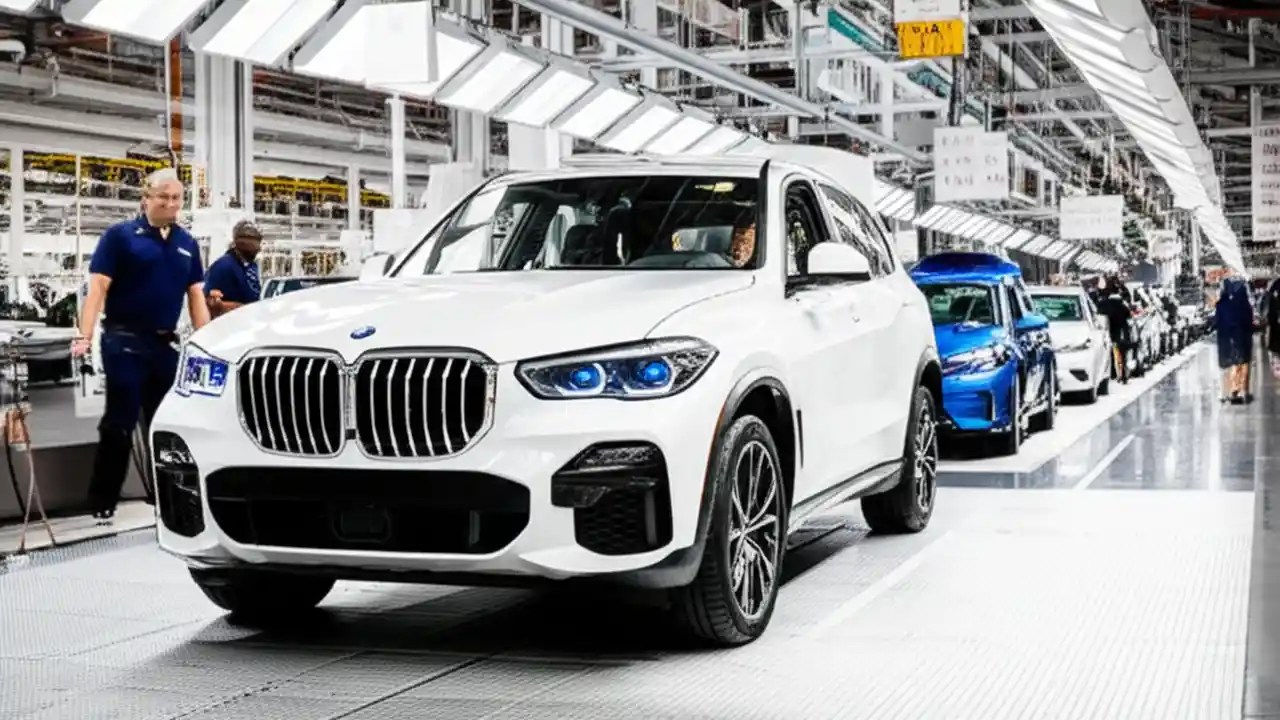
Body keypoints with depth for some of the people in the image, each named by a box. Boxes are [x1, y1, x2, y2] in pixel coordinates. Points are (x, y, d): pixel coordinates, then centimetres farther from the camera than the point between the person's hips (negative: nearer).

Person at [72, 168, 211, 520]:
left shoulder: (187, 243, 12)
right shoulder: (120, 236, -4)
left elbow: (196, 296, 14)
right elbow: (98, 287, -10)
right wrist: (85, 336, -21)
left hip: (167, 343, 5)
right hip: (125, 341, -5)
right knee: (119, 424, -5)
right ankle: (101, 504, 2)